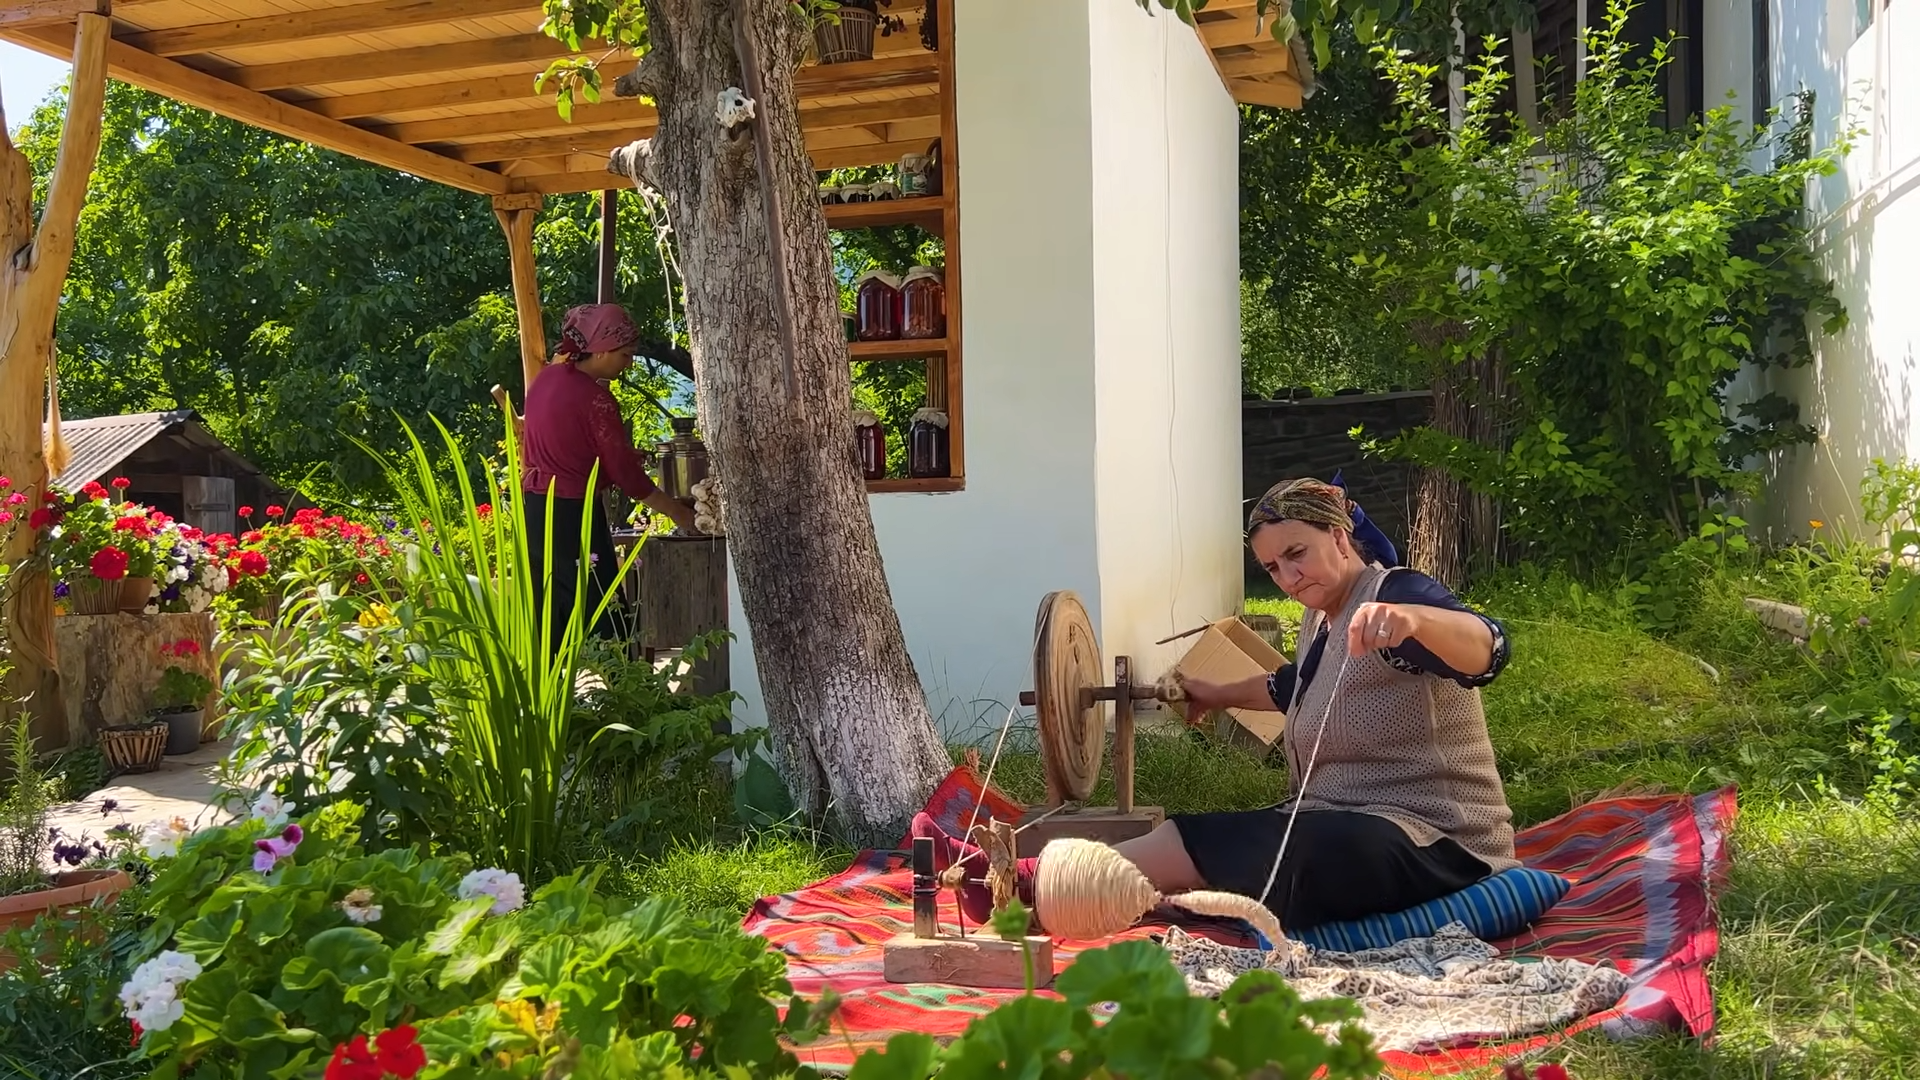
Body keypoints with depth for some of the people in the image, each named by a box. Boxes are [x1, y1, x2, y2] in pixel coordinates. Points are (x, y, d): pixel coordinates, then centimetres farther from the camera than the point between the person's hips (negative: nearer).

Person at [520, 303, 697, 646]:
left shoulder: (545, 378, 7)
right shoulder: (594, 398, -17)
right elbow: (626, 472, -14)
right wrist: (678, 513, -5)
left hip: (534, 509, 9)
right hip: (572, 515, -9)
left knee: (549, 622, 13)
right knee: (599, 624, -3)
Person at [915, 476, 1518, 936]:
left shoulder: (1397, 592, -14)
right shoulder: (1321, 621, 14)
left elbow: (1486, 650, -35)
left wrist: (1411, 618, -55)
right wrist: (1218, 697, 43)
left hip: (1432, 841, -9)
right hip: (1348, 825, 9)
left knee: (1188, 848, -23)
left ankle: (1024, 888, -20)